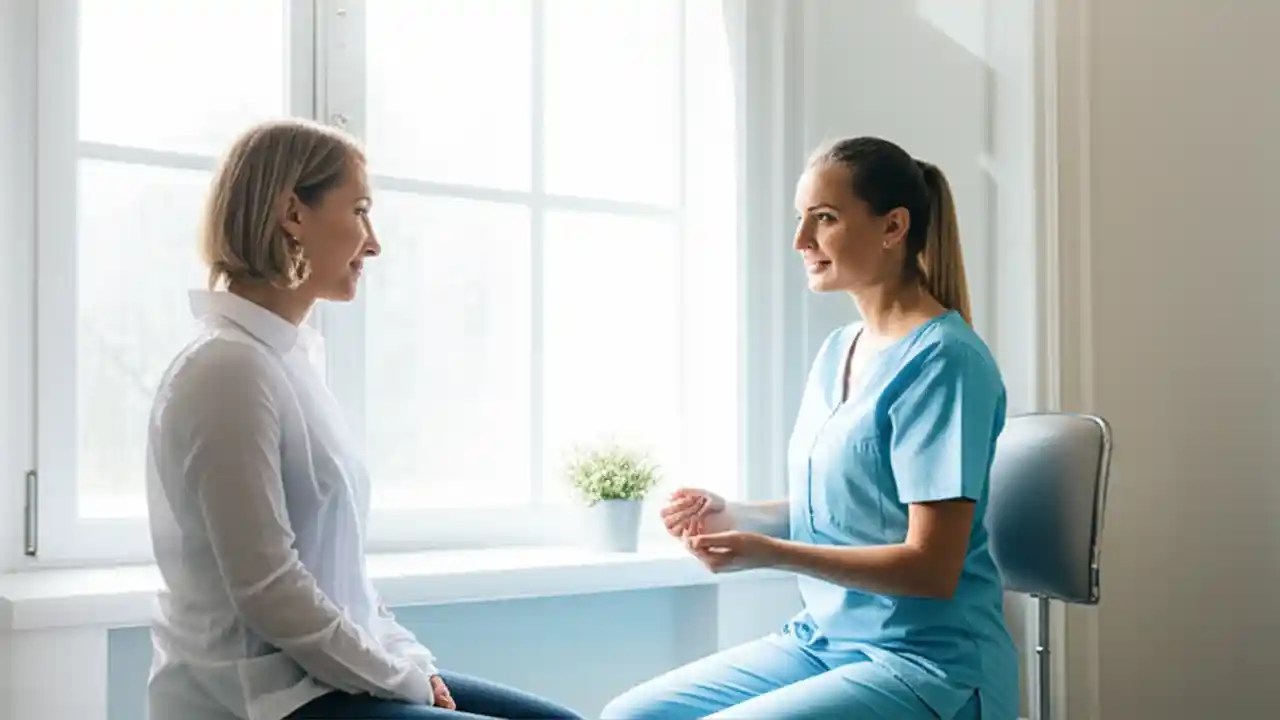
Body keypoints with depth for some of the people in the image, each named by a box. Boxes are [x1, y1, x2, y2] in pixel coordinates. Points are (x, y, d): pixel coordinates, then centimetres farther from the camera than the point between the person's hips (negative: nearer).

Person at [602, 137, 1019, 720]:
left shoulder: (942, 359, -17)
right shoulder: (836, 351, 9)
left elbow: (931, 568, -19)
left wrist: (771, 554, -26)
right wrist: (732, 517, -2)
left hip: (928, 664, -8)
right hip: (821, 639, 8)